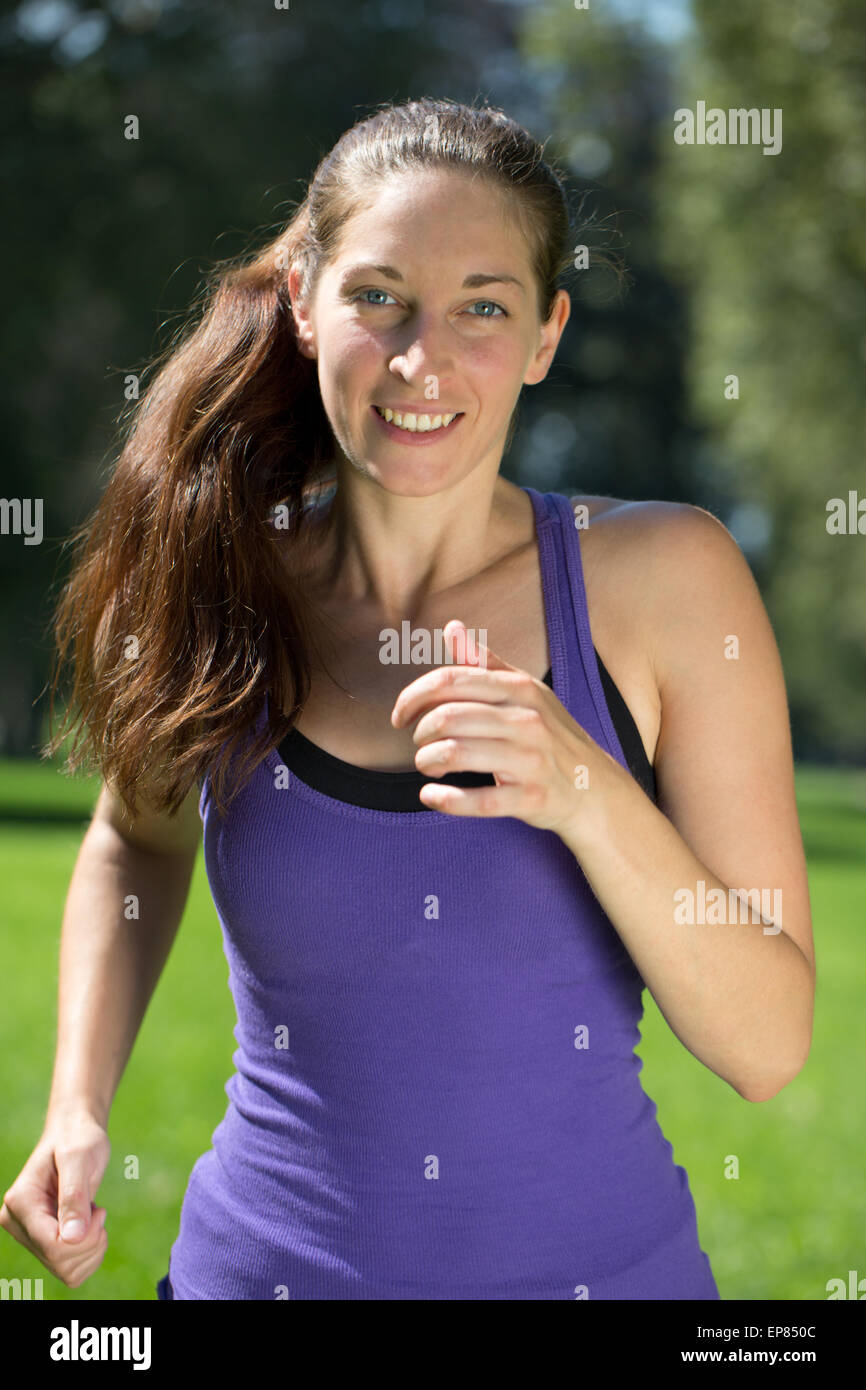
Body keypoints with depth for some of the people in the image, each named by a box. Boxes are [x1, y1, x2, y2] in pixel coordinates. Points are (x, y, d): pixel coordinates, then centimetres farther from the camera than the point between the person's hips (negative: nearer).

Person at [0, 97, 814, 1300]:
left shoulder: (660, 577, -12)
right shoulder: (205, 579, -8)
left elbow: (770, 1047, -11)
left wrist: (588, 794, -24)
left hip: (601, 1257, 0)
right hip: (267, 1258, 1)